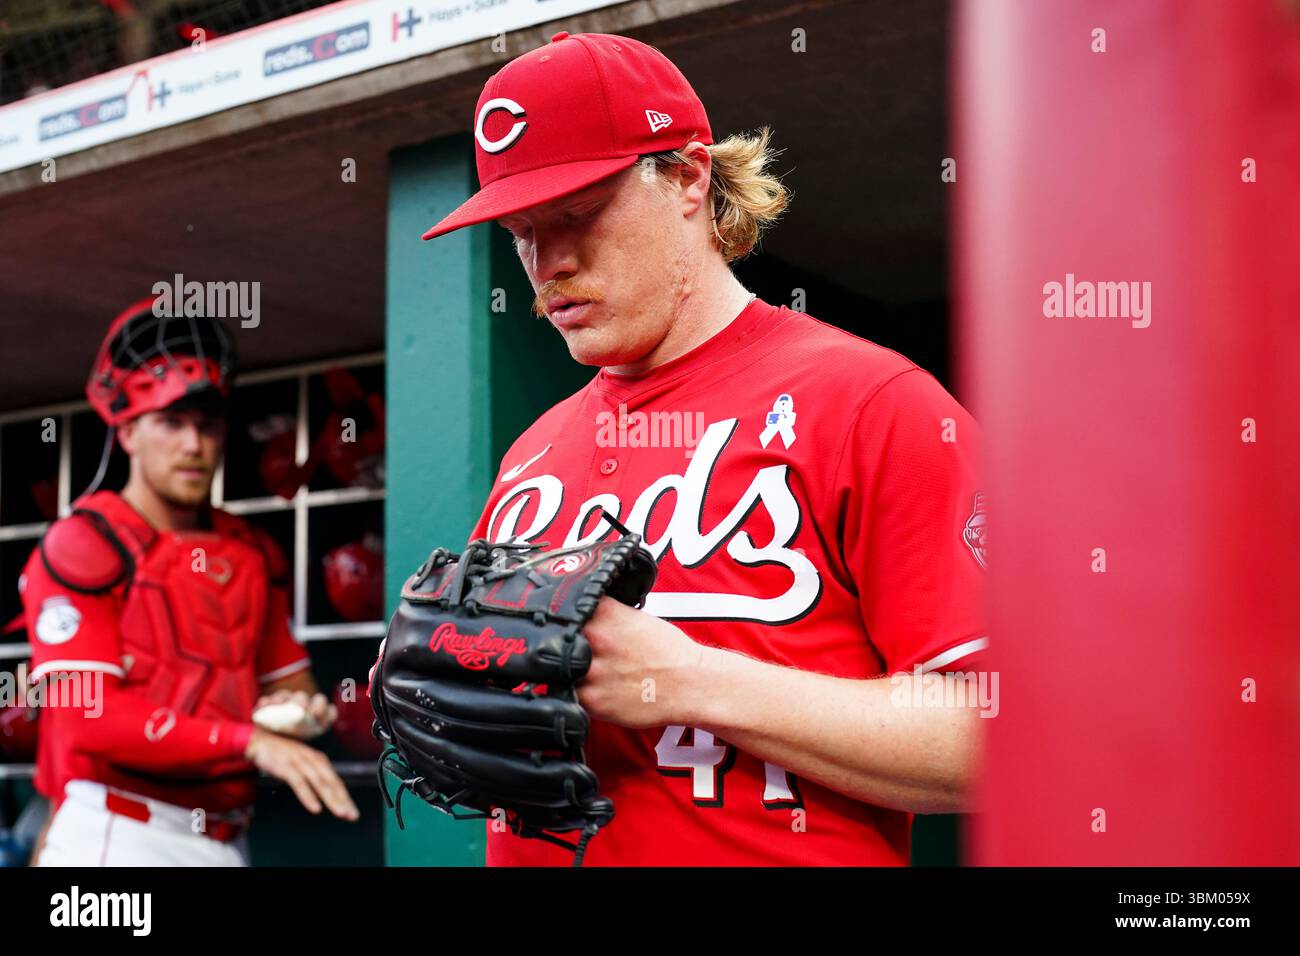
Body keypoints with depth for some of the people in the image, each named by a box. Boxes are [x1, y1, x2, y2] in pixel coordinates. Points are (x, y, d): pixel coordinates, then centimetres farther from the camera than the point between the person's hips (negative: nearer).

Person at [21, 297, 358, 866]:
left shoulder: (254, 555, 14)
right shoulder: (82, 547, -6)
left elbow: (288, 673, 22)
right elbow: (87, 712, -16)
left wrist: (297, 707, -3)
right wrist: (248, 740, -23)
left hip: (224, 842, 6)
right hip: (113, 839, -6)